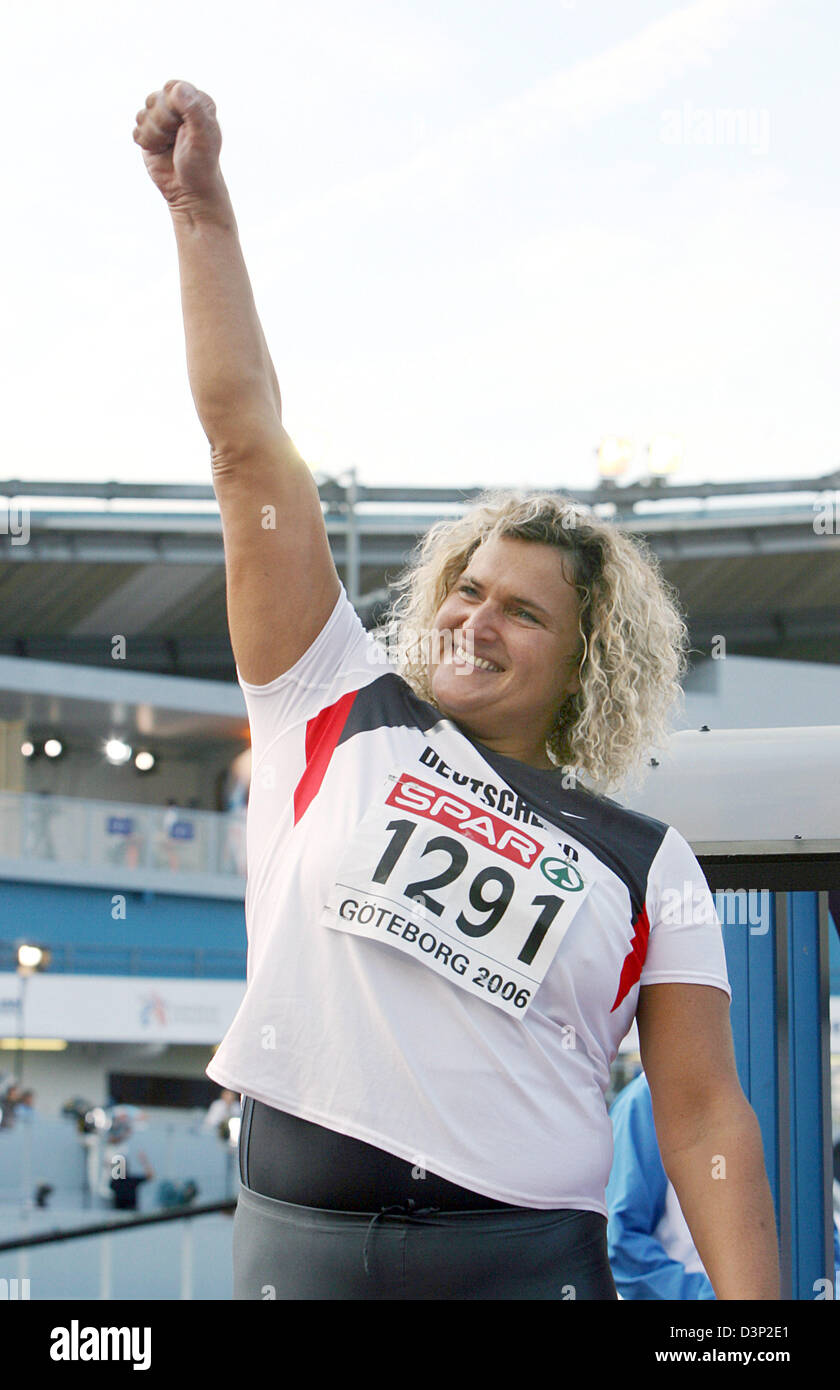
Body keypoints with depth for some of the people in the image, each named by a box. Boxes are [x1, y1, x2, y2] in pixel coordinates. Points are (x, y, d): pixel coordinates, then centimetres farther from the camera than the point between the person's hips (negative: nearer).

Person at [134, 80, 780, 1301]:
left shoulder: (643, 864, 6)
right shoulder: (338, 711, 8)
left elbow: (706, 1117, 2)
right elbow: (248, 441, 4)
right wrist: (203, 211, 2)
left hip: (521, 1254, 0)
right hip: (294, 1239, 1)